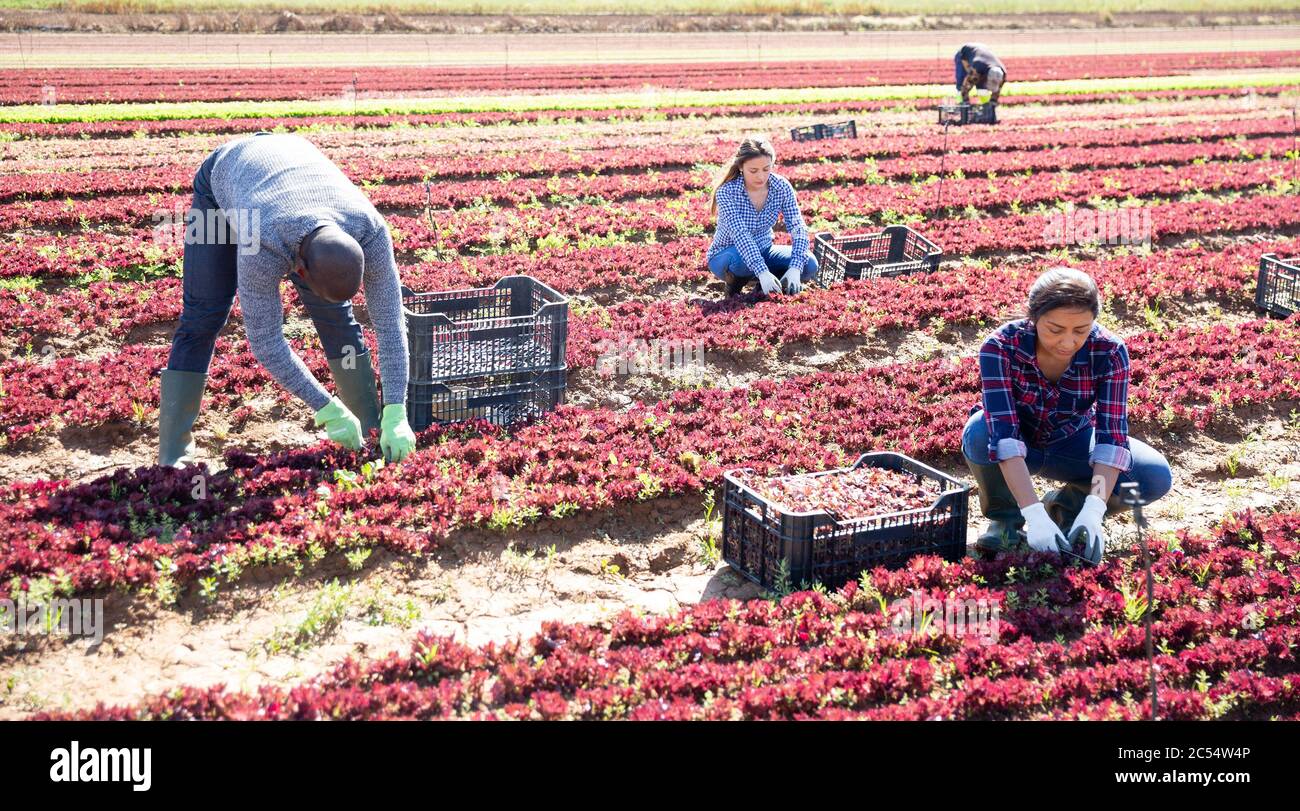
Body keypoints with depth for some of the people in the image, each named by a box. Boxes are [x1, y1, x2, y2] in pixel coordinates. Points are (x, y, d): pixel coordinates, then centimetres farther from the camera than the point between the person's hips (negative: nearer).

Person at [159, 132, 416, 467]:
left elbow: (389, 319, -34)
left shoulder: (370, 229, -39)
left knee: (334, 314, -8)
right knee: (202, 319, -10)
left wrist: (396, 415, -40)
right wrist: (327, 410, -37)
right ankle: (173, 456, -5)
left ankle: (372, 429, 3)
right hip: (223, 179, -3)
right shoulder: (262, 244, -48)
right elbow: (265, 340, -39)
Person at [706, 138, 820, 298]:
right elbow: (741, 235, -36)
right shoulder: (726, 192, -26)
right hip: (727, 254, -3)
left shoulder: (782, 187, -15)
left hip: (763, 251, 4)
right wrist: (763, 272, -48)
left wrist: (795, 269, -36)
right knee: (739, 261, -39)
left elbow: (798, 229, -19)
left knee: (809, 264, -20)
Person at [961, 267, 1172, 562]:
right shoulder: (1000, 347, -32)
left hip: (1072, 443, 2)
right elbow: (1003, 433, -39)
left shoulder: (1109, 352, -25)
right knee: (979, 434, -36)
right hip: (1018, 443, -2)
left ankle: (1065, 506, 4)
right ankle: (1006, 518, -7)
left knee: (1156, 476, -22)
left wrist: (1093, 510, -44)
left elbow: (1112, 434, -29)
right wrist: (1034, 514, -49)